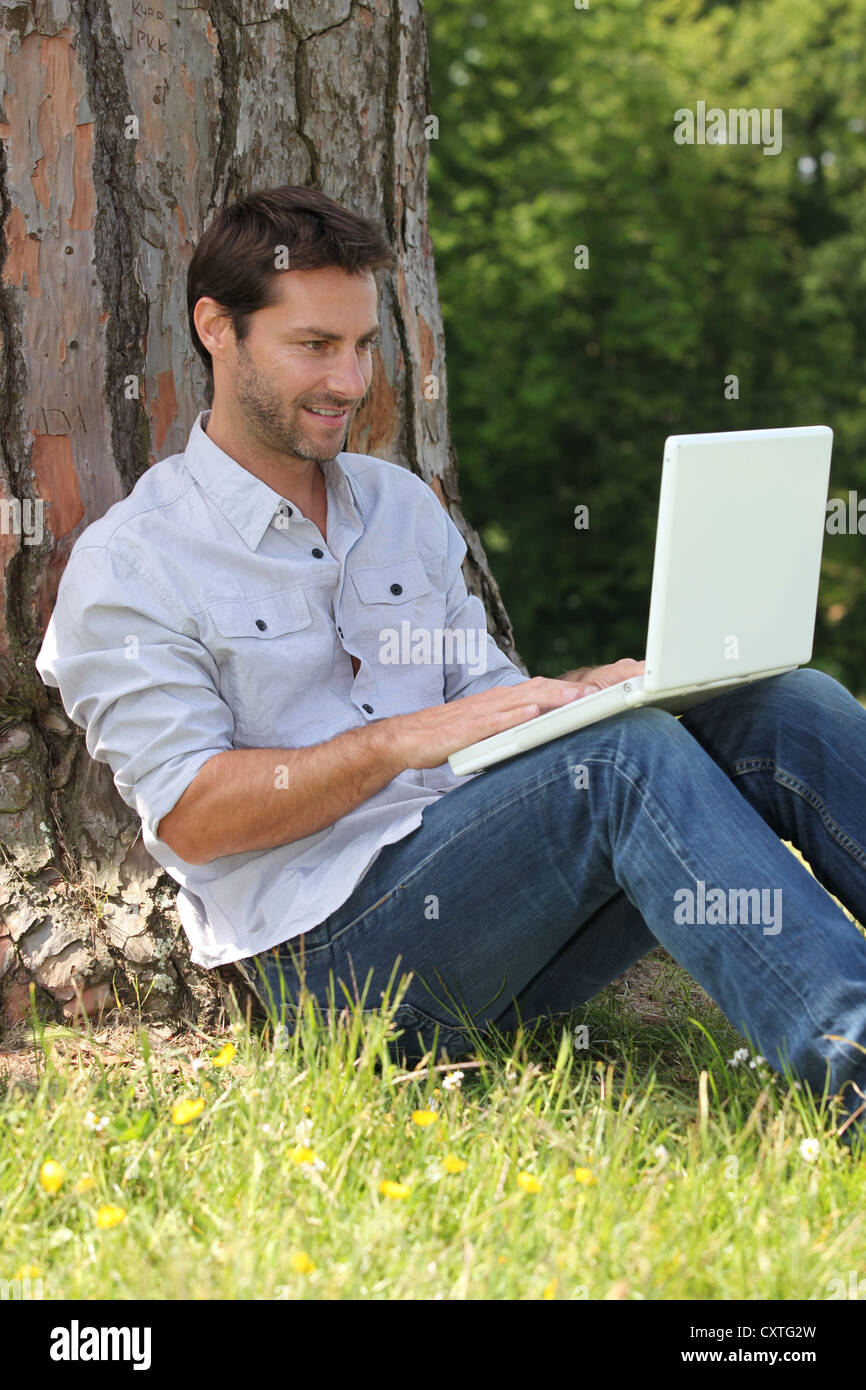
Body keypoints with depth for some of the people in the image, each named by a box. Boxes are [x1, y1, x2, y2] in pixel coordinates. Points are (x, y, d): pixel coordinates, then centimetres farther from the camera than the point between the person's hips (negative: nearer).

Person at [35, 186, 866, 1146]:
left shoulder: (401, 503, 20)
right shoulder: (127, 565, 0)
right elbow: (190, 814, -9)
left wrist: (583, 693, -4)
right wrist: (405, 740, -18)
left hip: (482, 888, 6)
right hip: (336, 945, -6)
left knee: (789, 710, -15)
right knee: (625, 754, -32)